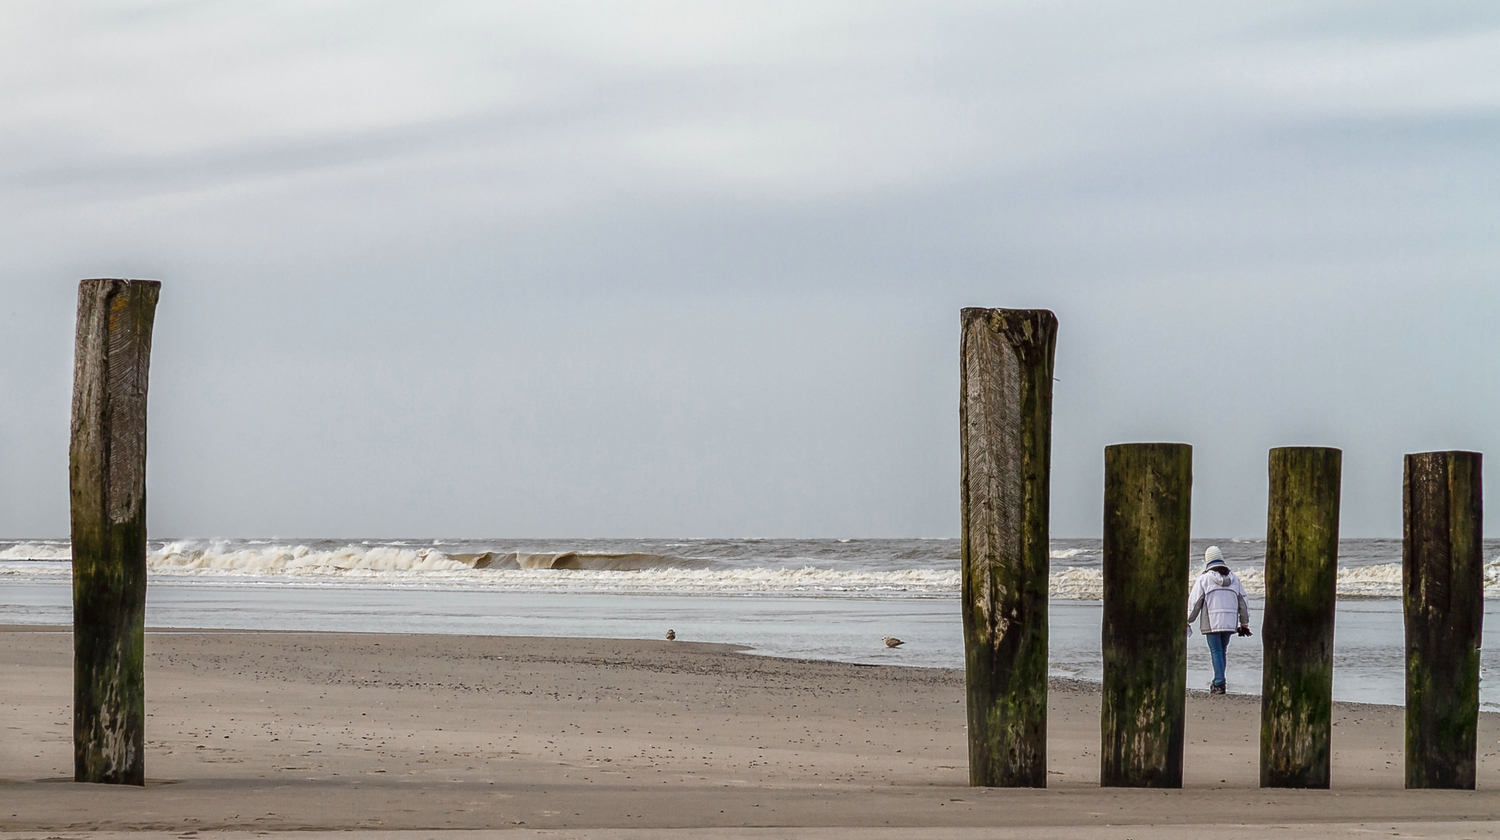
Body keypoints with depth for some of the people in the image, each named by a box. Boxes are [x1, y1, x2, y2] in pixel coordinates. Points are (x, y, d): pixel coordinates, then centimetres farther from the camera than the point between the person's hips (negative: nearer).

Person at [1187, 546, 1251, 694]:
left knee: (1216, 652, -5)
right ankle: (1218, 682, 18)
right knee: (1222, 652, 14)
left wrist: (1187, 621, 9)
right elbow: (1243, 602, 14)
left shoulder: (1204, 579, -3)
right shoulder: (1234, 578, 10)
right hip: (1229, 623, 4)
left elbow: (1194, 602, -2)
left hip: (1211, 623, -4)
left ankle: (1219, 684, -14)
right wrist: (1244, 624, 20)